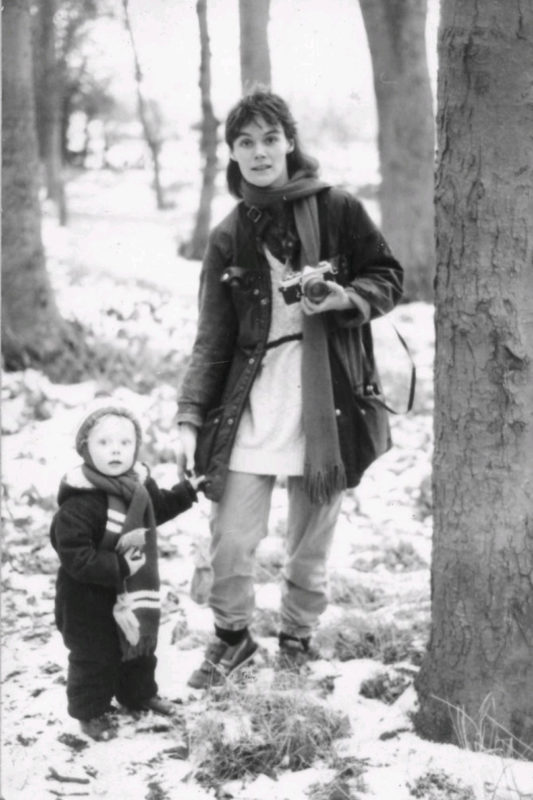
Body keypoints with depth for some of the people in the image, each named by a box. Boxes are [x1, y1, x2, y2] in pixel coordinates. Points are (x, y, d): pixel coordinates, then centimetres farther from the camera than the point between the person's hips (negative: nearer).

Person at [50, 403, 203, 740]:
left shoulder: (139, 483, -4)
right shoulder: (79, 503, -31)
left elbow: (158, 507, 20)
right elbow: (76, 557, -31)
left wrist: (188, 491, 16)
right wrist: (120, 568, -32)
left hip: (135, 591, 8)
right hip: (90, 597, -7)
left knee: (140, 644, 25)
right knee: (95, 656, 7)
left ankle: (139, 693, 47)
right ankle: (91, 710, 27)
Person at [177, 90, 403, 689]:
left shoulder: (337, 210, -1)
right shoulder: (229, 238, 5)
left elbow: (388, 278, 6)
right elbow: (212, 340, 6)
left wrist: (345, 298, -15)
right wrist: (191, 416, -3)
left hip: (328, 404, -1)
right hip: (250, 405, 2)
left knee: (310, 545, 8)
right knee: (230, 540, -1)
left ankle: (297, 637, 32)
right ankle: (231, 634, 25)